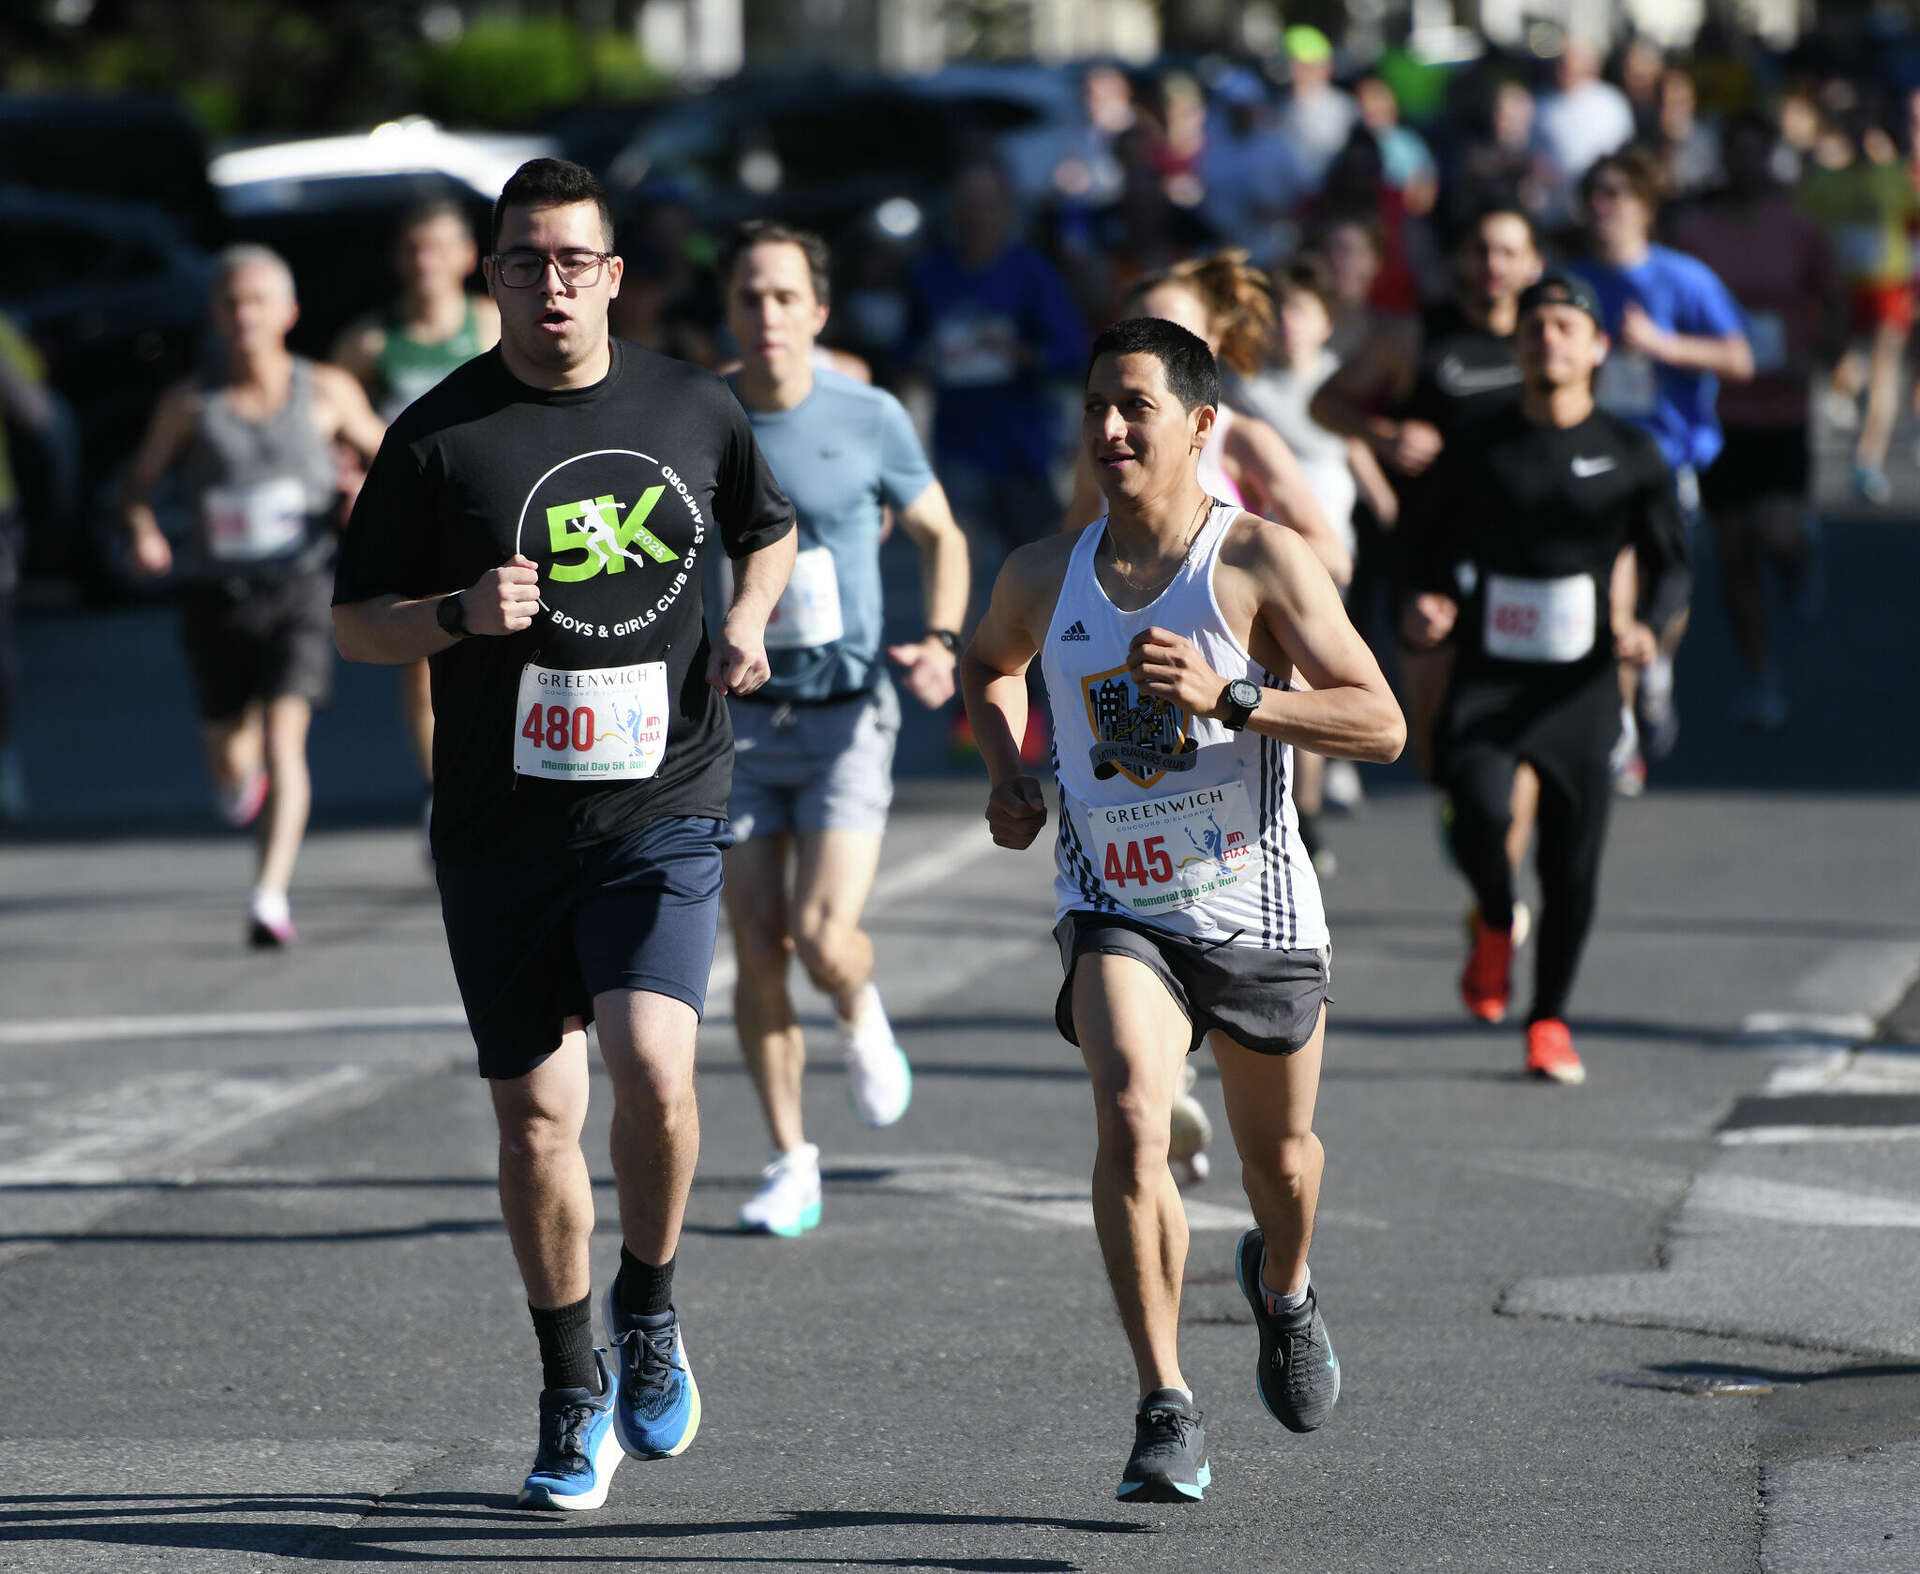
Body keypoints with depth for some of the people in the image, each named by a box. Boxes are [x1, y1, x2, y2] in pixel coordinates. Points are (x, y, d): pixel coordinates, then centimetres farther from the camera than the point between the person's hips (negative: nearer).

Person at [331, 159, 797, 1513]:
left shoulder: (696, 410, 5)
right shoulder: (440, 435, -2)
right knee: (537, 1117, 2)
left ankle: (650, 1312, 8)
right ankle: (574, 1396, 20)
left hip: (662, 806, 0)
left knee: (652, 1068, -19)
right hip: (501, 828, 0)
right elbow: (356, 622, 3)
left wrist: (747, 621, 5)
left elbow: (768, 529, 25)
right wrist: (462, 614, -16)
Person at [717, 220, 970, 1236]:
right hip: (740, 719, 2)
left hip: (848, 714, -2)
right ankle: (790, 1162, 11)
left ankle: (862, 1020, 22)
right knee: (757, 951, -3)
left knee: (823, 940, -15)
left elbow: (940, 534, 9)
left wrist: (940, 642, -7)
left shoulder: (868, 420, -5)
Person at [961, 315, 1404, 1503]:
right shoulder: (1046, 576, 1)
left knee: (1279, 1154, 17)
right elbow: (989, 665, 25)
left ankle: (1284, 1290, 54)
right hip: (1115, 907, 1)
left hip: (1256, 904, -1)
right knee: (1131, 1119, -24)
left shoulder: (1264, 561, -11)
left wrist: (1229, 697, -27)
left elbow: (1382, 725, -15)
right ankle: (1167, 1413, -21)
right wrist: (1007, 774, 5)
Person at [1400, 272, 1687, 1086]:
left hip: (1580, 682, 1)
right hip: (1487, 673, 0)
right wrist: (1426, 607, -11)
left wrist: (1647, 627, -11)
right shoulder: (1477, 453, 5)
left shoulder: (1631, 456, 4)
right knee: (1478, 814, -25)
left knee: (1572, 860, 1)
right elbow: (1432, 552, 11)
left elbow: (1671, 564, 9)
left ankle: (1550, 1020, 20)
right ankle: (1495, 925, 8)